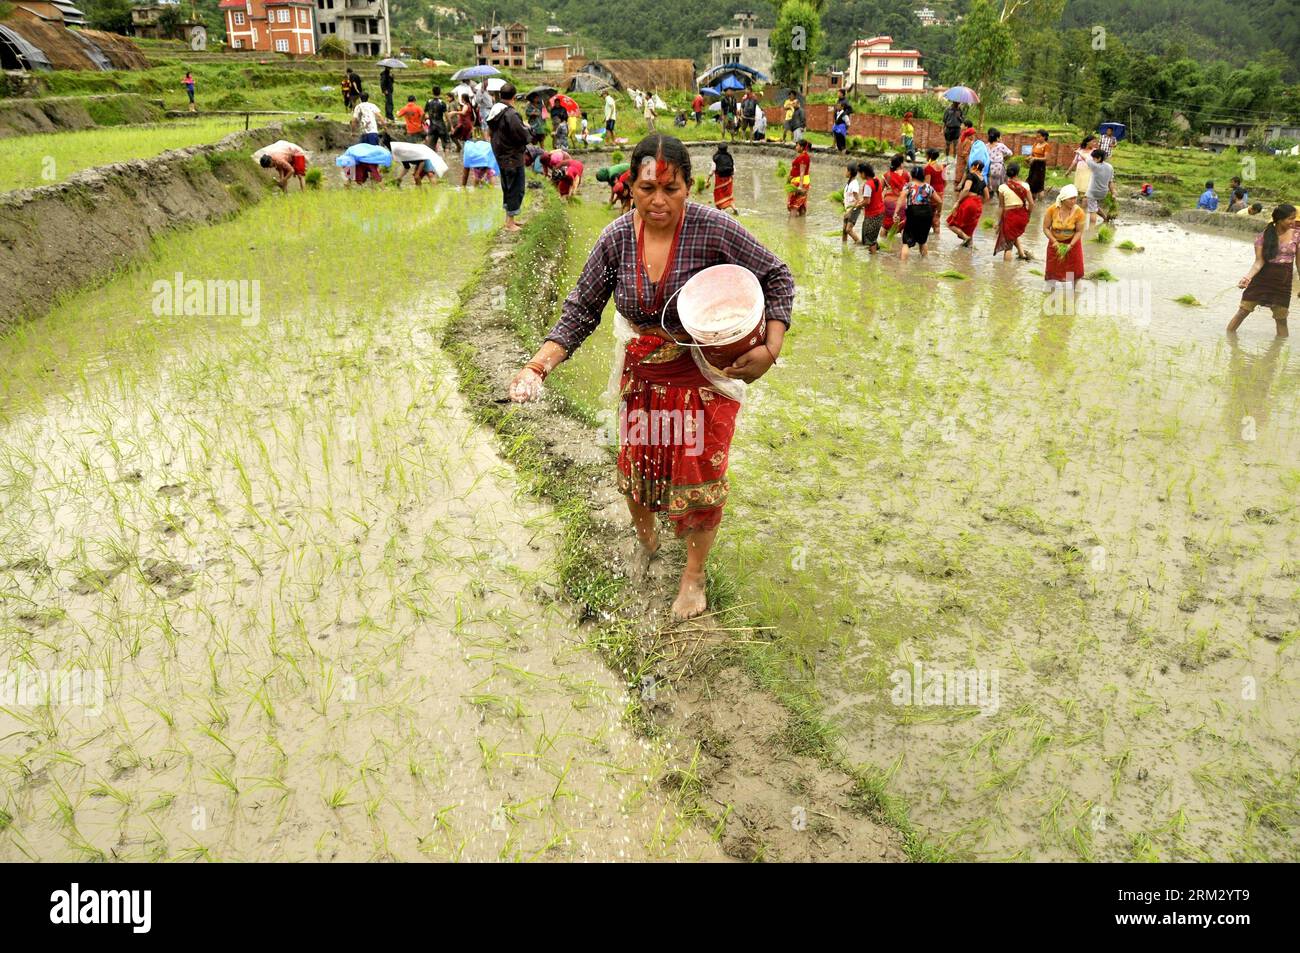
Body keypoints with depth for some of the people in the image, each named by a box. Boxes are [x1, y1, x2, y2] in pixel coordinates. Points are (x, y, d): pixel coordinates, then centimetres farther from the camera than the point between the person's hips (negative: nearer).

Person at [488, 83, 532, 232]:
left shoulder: (495, 112, 5)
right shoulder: (511, 114, -23)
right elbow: (524, 137, -23)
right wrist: (526, 127, -1)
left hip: (501, 156, 9)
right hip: (514, 158, -9)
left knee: (507, 188, 20)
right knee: (516, 189, 1)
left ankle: (509, 218, 30)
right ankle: (510, 223, 4)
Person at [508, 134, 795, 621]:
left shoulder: (713, 228, -22)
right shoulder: (616, 238, -12)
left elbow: (777, 277, -12)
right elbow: (582, 308, -6)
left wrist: (770, 349, -22)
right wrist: (540, 364, -19)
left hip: (705, 374, -3)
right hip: (642, 374, 3)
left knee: (699, 473, 5)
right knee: (635, 465, 15)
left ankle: (694, 573, 30)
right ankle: (645, 539, 49)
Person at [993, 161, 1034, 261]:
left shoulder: (1002, 187, -8)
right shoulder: (1025, 185, -3)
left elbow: (1001, 207, -4)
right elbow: (1031, 203, -2)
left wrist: (999, 223, 4)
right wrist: (1028, 216, 14)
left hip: (1009, 216, -3)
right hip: (1023, 215, 3)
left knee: (1008, 246, 6)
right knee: (1014, 235, 35)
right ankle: (1022, 252, 20)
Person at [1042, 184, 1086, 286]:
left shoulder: (1079, 212, -23)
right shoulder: (1052, 210, -23)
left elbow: (1079, 231, -13)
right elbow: (1046, 228, -14)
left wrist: (1070, 245, -24)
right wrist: (1055, 242, -22)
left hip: (1072, 242, 0)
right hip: (1055, 242, 0)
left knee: (1073, 270, 3)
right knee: (1053, 270, 9)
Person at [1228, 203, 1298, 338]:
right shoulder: (1264, 236, -5)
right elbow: (1259, 261, -10)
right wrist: (1248, 276, -27)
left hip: (1283, 282, 1)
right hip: (1261, 278, -1)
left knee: (1281, 319, 4)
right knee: (1243, 310, -2)